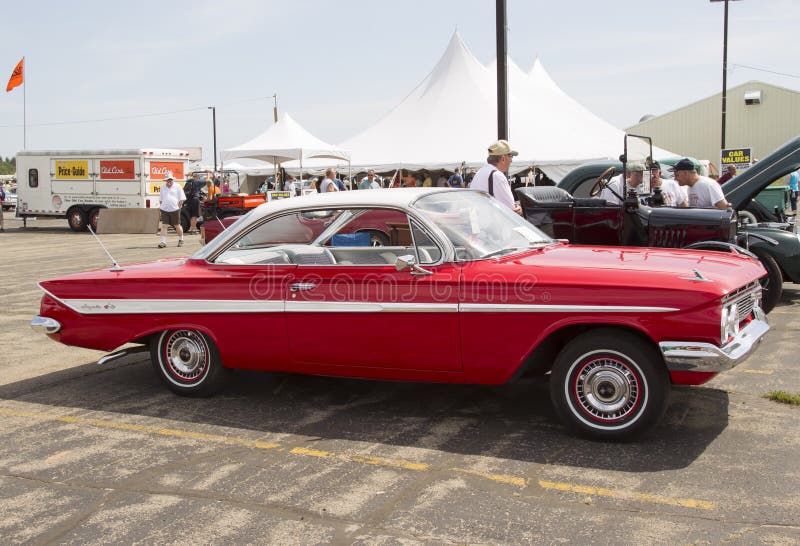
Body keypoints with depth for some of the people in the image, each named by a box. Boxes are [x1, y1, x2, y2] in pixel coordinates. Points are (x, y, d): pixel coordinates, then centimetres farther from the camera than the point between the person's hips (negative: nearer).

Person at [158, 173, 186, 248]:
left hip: (174, 209, -3)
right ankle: (163, 242, -9)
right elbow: (161, 199, 21)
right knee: (163, 226, -7)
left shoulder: (177, 187, 0)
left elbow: (182, 199, 1)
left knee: (177, 226, 7)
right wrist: (162, 206, 13)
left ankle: (181, 240, 28)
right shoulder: (163, 187, 13)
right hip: (164, 210, 3)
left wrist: (178, 206, -4)